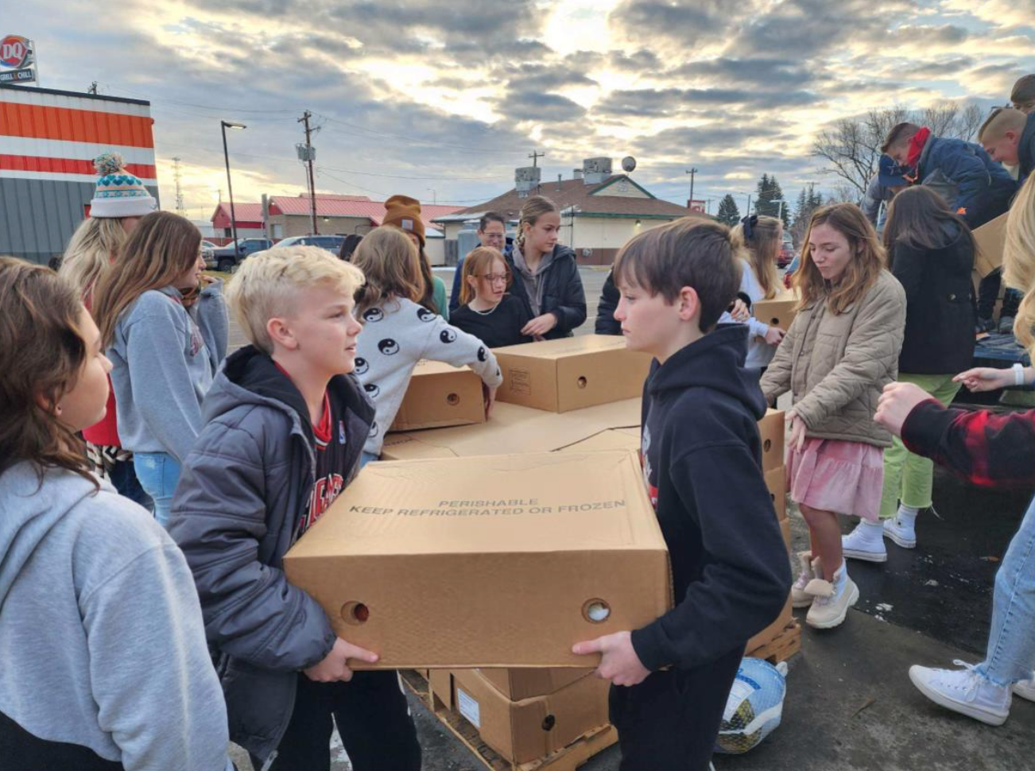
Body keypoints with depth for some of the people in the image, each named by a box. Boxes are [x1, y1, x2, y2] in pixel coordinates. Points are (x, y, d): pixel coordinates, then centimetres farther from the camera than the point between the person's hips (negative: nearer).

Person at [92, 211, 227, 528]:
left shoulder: (169, 304, 10)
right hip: (174, 460, -9)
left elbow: (211, 360, 13)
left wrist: (211, 298, 8)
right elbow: (160, 400, -21)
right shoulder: (152, 308, -18)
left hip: (180, 455, 9)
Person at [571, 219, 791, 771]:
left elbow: (758, 581, -34)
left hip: (686, 650, -8)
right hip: (657, 615, 8)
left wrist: (652, 647, -28)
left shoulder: (703, 416, -34)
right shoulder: (669, 381, -5)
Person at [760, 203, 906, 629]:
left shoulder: (884, 293, -12)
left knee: (815, 503, -6)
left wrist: (808, 409, -27)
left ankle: (836, 583, 18)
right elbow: (790, 351, 11)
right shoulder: (819, 288, 11)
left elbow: (859, 366, -20)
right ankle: (817, 572, 32)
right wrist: (759, 395, -1)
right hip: (811, 417, 7)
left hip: (850, 420, -6)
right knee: (810, 501, 12)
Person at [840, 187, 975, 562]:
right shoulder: (962, 241, 14)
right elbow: (967, 296, 21)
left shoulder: (910, 244, -9)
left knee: (890, 442, -7)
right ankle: (904, 523, 23)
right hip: (956, 357, 8)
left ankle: (871, 534, -6)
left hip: (918, 359, -8)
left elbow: (899, 298, -20)